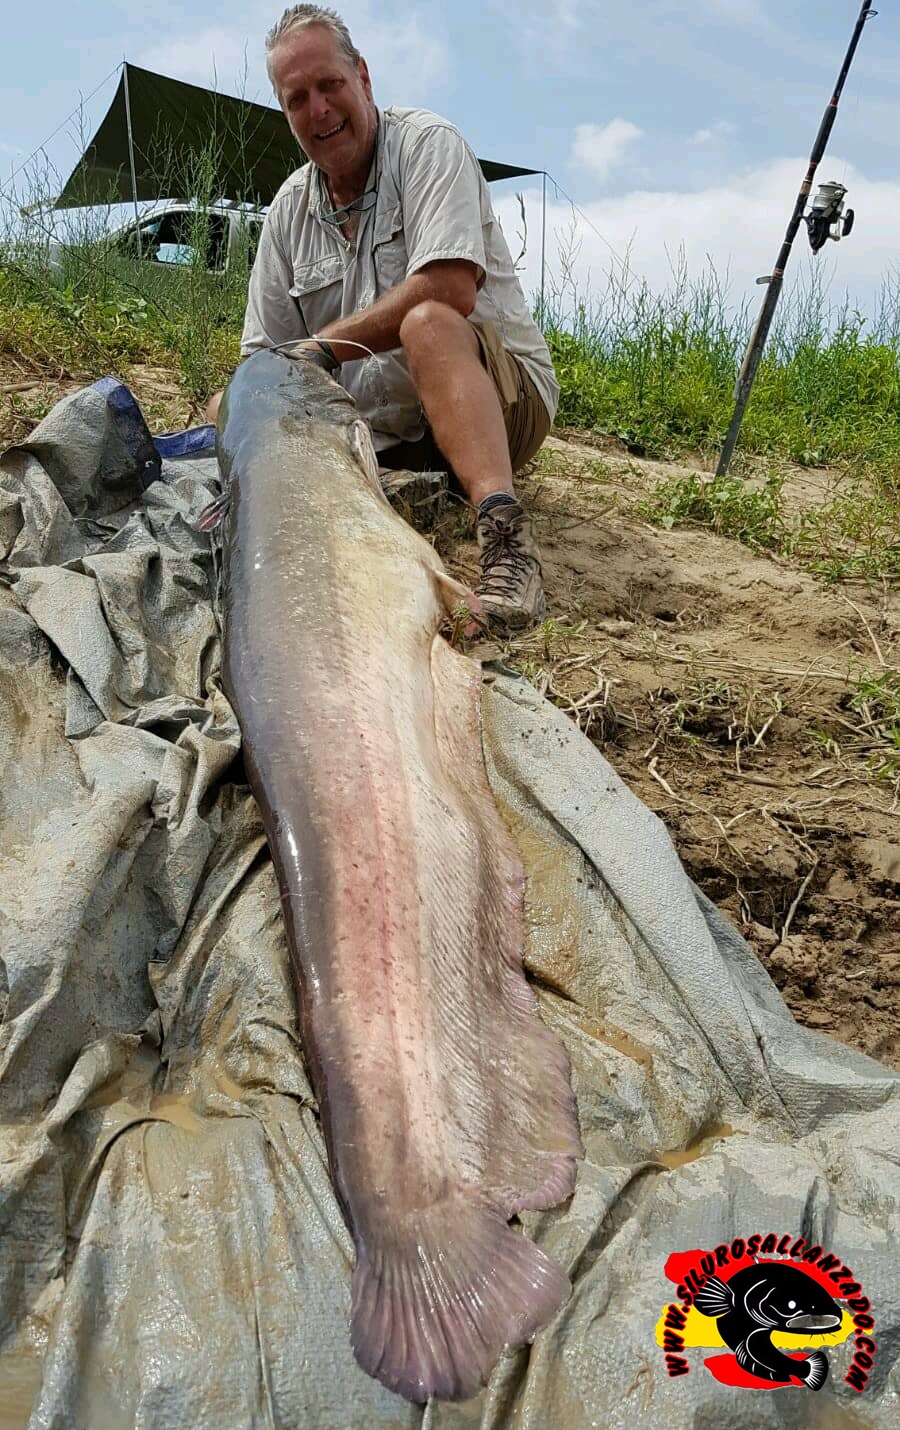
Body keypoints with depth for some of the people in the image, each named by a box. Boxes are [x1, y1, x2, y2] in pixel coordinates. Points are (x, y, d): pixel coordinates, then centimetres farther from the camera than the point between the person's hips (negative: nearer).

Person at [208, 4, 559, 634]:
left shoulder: (427, 144, -5)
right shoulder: (289, 209, 11)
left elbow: (451, 290, -23)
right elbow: (263, 360, 13)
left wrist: (325, 347, -19)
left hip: (499, 397, -6)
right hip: (375, 429, 6)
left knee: (427, 324, -38)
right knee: (229, 407, -1)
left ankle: (505, 532, -53)